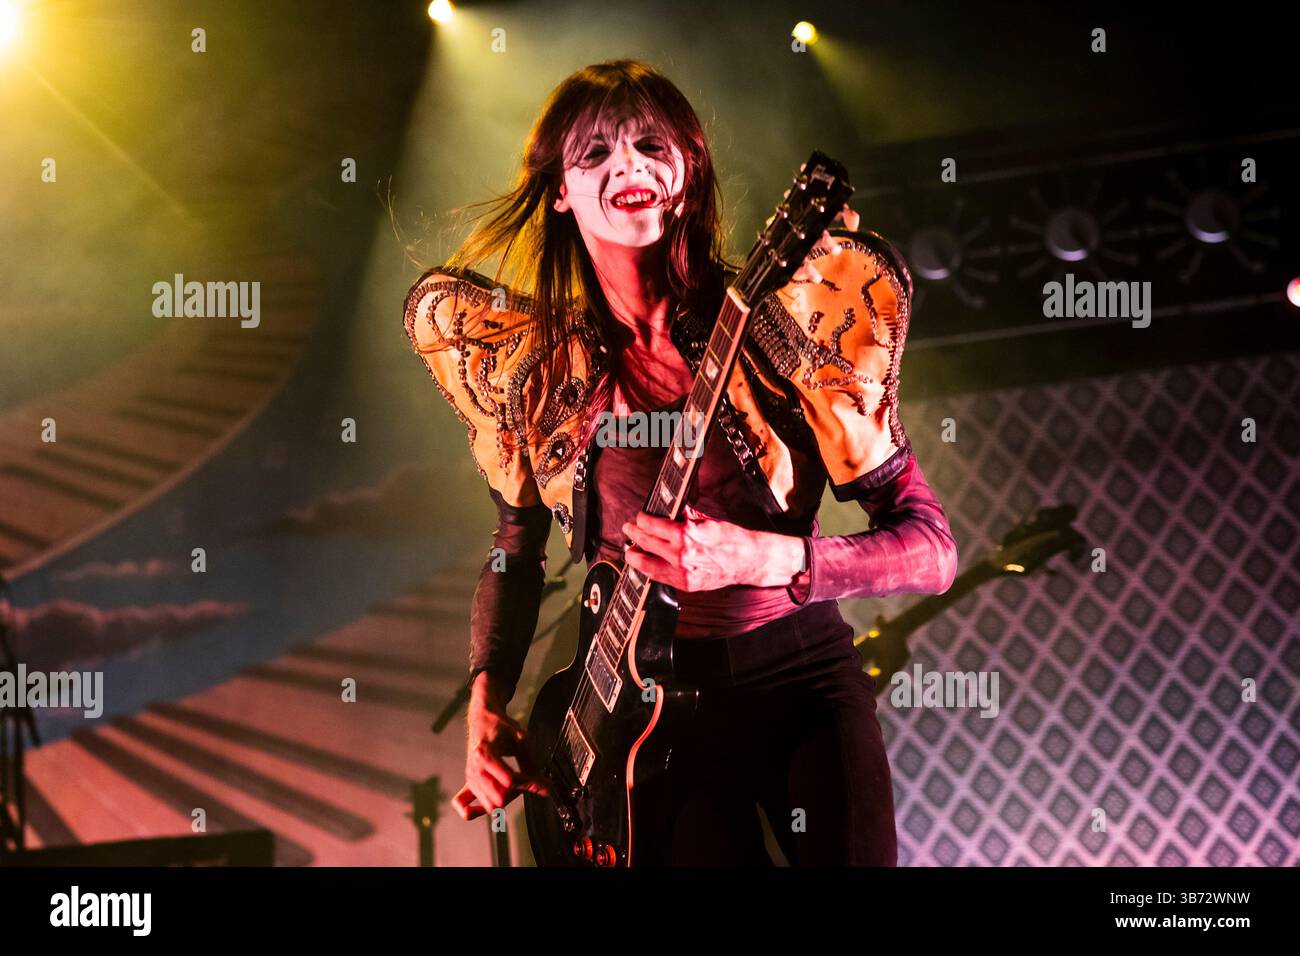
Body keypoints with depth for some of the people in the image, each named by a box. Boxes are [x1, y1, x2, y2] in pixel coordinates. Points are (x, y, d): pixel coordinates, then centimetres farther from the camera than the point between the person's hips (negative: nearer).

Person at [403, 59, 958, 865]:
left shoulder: (776, 323, -11)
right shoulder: (536, 361, -1)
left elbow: (932, 548, -12)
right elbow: (520, 541, 14)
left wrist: (766, 560, -27)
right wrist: (487, 702, -1)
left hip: (798, 676, -1)